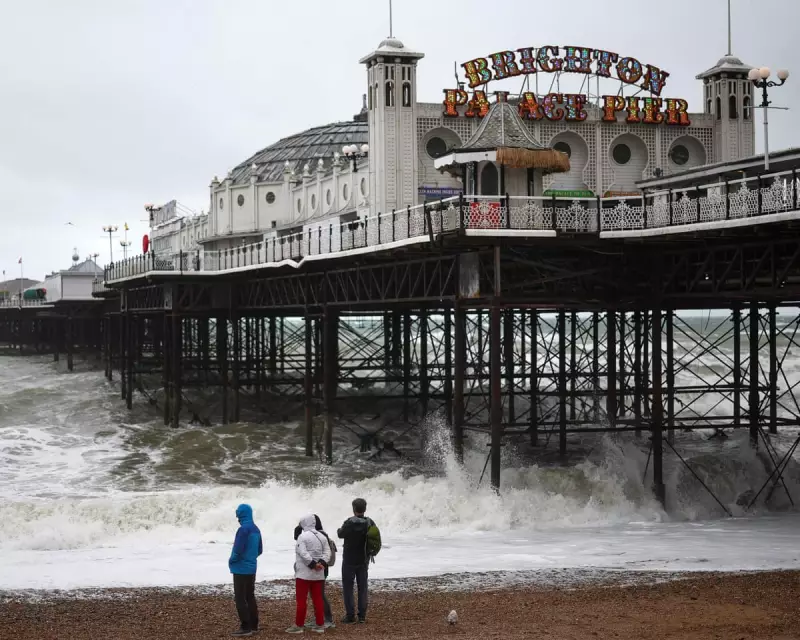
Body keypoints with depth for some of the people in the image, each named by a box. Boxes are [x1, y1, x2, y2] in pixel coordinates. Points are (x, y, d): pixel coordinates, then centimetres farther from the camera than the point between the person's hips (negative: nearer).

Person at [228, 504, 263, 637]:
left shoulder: (243, 529, -20)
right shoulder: (255, 529, 9)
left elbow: (238, 550, -23)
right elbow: (259, 550, 17)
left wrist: (231, 560, -6)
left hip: (241, 569, -9)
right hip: (251, 568, 9)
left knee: (240, 599, -4)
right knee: (250, 597, 14)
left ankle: (246, 627, -5)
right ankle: (253, 625, 18)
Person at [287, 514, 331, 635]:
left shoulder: (303, 536, -12)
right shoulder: (322, 537, 11)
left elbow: (303, 554, -22)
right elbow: (327, 552, 4)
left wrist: (313, 564, -18)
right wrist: (321, 563, -7)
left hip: (304, 573, -7)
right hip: (318, 574, 7)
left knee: (301, 600, -1)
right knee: (318, 599, 10)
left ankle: (299, 625, 1)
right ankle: (320, 625, 11)